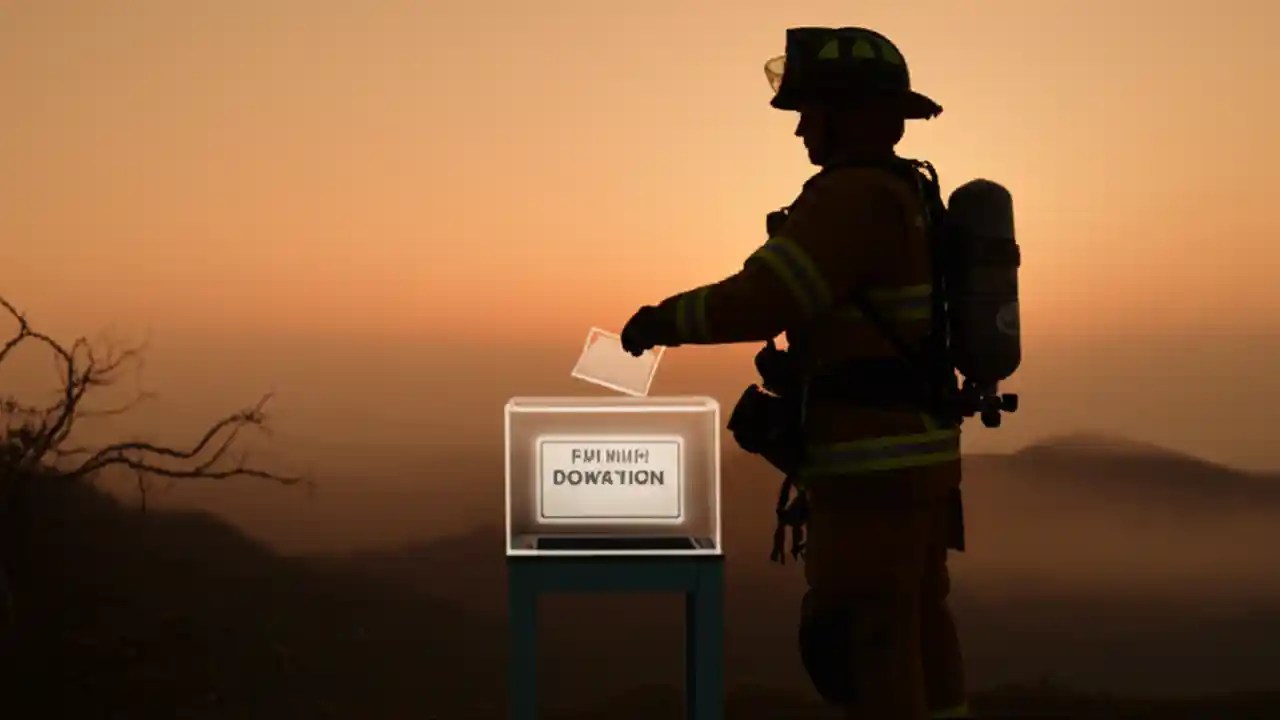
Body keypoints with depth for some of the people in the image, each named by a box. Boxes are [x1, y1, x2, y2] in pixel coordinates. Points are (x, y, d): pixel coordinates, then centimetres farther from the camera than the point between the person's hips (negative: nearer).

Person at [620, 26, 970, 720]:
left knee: (864, 650, -5)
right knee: (915, 639, 15)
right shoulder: (907, 200, 16)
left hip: (875, 468, -10)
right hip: (914, 455, 10)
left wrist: (662, 319, -6)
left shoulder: (852, 198, -17)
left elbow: (755, 302, -22)